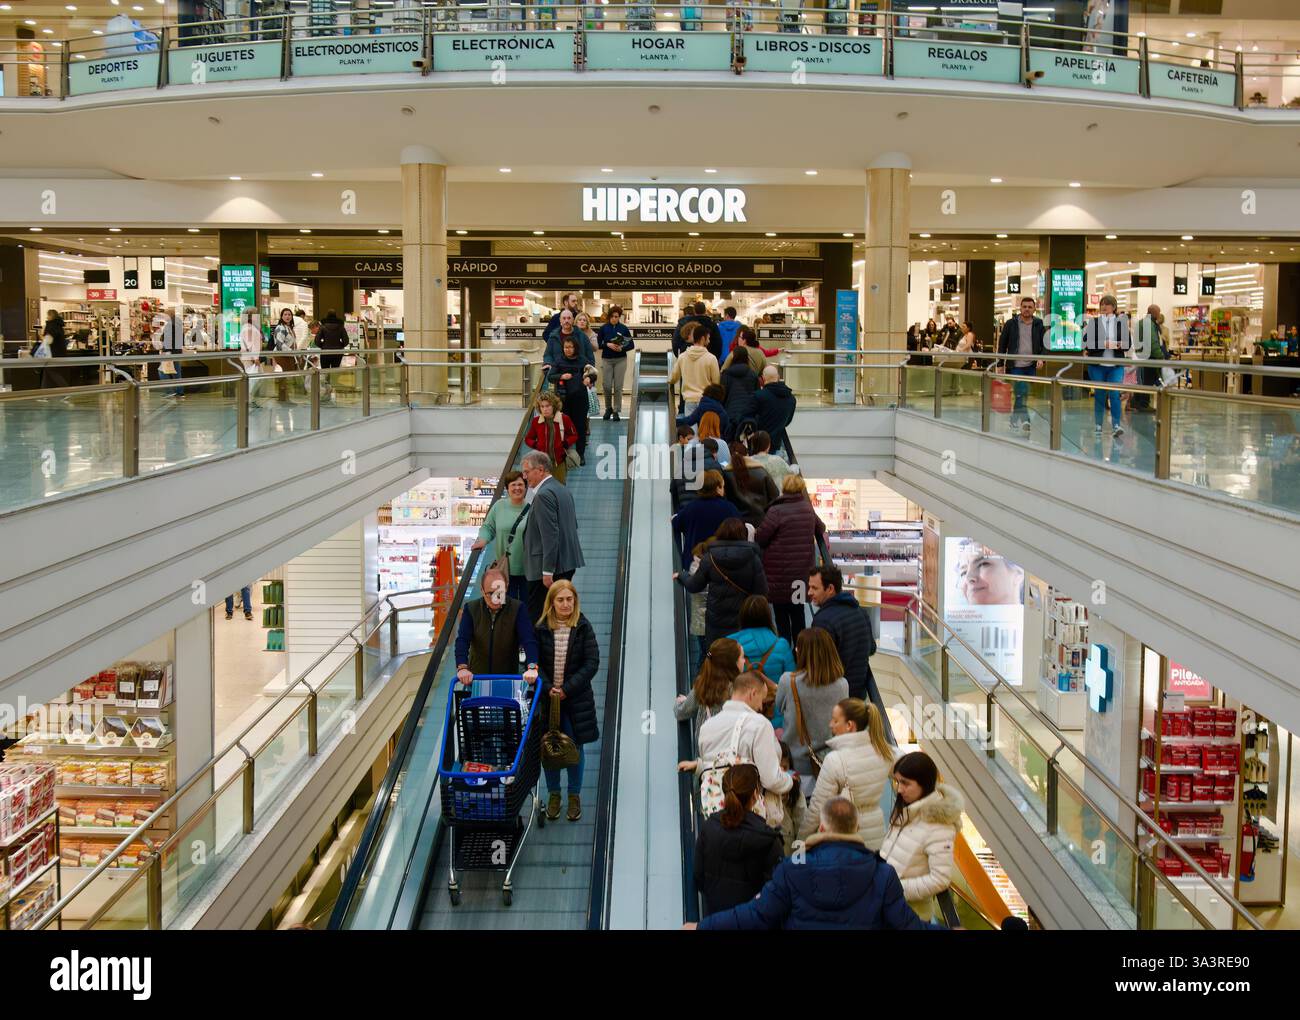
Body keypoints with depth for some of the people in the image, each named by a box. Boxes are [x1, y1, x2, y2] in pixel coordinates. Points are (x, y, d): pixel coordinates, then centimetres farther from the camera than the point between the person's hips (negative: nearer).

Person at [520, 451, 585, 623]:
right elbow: (574, 524, 21)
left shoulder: (544, 495, -16)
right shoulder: (563, 490, 15)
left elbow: (550, 535, -21)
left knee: (536, 615, -6)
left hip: (551, 565, -10)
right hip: (568, 563, 10)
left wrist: (547, 571, -21)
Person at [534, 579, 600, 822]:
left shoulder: (583, 627, -6)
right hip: (546, 698, 1)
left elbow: (592, 663, -9)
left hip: (576, 699, -1)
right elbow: (534, 662, -3)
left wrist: (567, 689, -14)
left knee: (575, 748, 7)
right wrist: (547, 688, -16)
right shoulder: (541, 628, -4)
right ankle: (553, 794, 25)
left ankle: (575, 796, 22)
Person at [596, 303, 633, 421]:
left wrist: (622, 348, -14)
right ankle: (608, 408, 19)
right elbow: (598, 344, 1)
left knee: (618, 386, -3)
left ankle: (616, 411, 6)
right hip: (606, 359, 0)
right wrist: (607, 345, -16)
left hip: (620, 360, 0)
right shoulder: (604, 328, 1)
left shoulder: (623, 329, 1)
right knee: (607, 386, -3)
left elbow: (631, 344, 3)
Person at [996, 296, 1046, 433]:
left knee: (1025, 395, 8)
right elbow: (1002, 344, 5)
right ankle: (1025, 420, -4)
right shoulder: (1011, 324, 1)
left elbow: (1044, 344, 9)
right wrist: (1001, 365, 2)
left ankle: (1015, 421, 20)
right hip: (1015, 366, -3)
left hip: (1031, 366, 3)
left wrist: (1041, 358, -10)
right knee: (1020, 394, -11)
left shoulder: (1039, 324, 6)